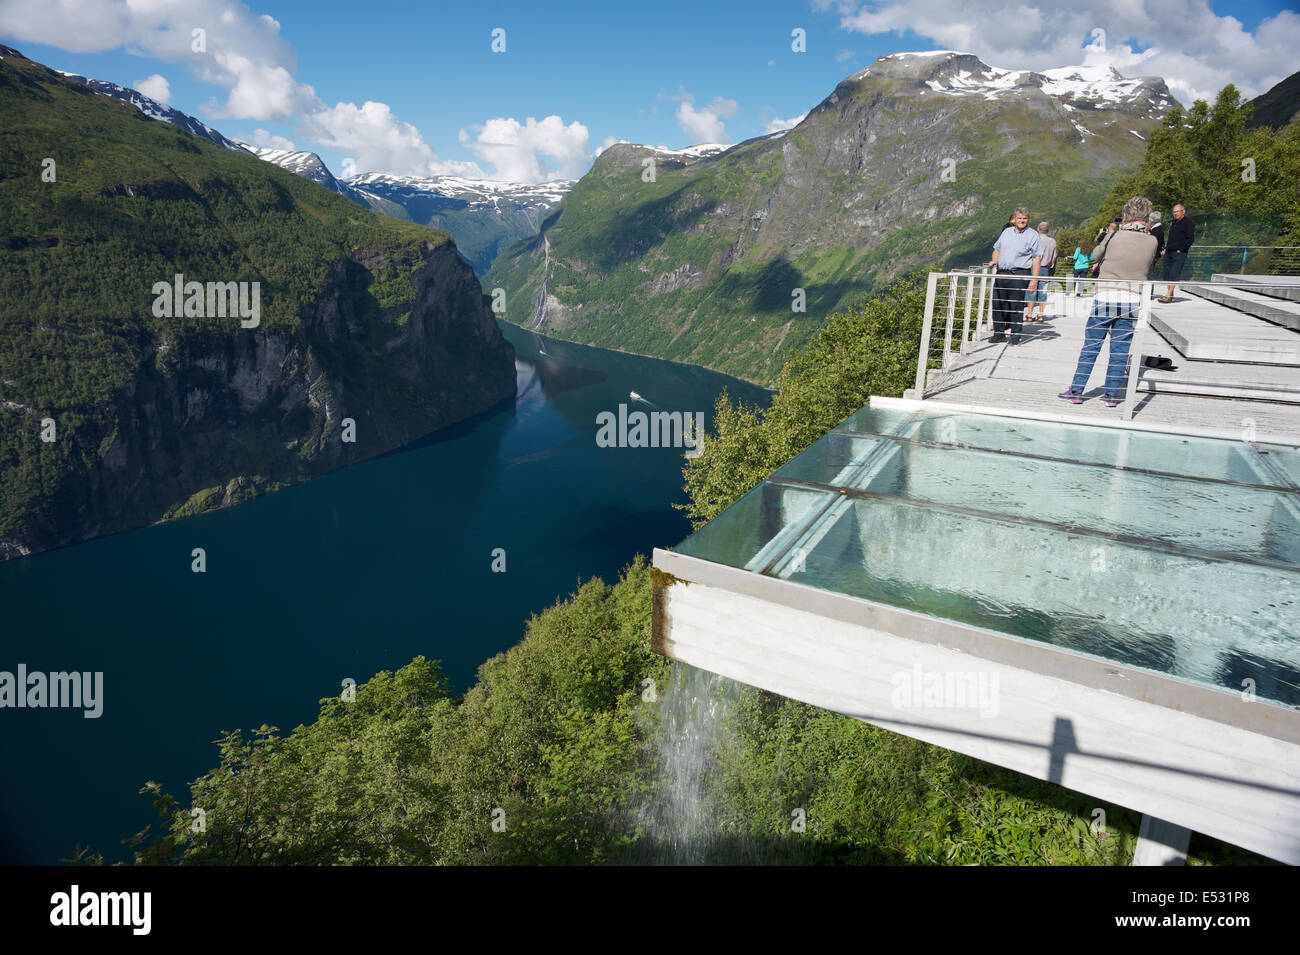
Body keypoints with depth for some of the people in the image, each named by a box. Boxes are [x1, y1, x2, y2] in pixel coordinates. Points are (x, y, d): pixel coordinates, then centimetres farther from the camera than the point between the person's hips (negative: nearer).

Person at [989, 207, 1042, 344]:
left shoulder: (1032, 235, 2)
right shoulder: (1007, 232, 16)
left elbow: (1037, 258, -2)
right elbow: (997, 249, 26)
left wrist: (1034, 279, -10)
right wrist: (995, 261, 4)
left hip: (1019, 275, -4)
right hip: (1001, 273, 4)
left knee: (1016, 306, -4)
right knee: (997, 304, 2)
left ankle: (1015, 335, 2)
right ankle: (999, 333, 12)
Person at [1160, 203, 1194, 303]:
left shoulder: (1188, 223, -3)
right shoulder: (1174, 223, 20)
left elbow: (1190, 239, -9)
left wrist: (1181, 249, -13)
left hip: (1179, 253, -8)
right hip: (1168, 253, 8)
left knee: (1174, 274, -14)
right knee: (1167, 274, 4)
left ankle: (1168, 295, -20)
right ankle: (1171, 296, 10)